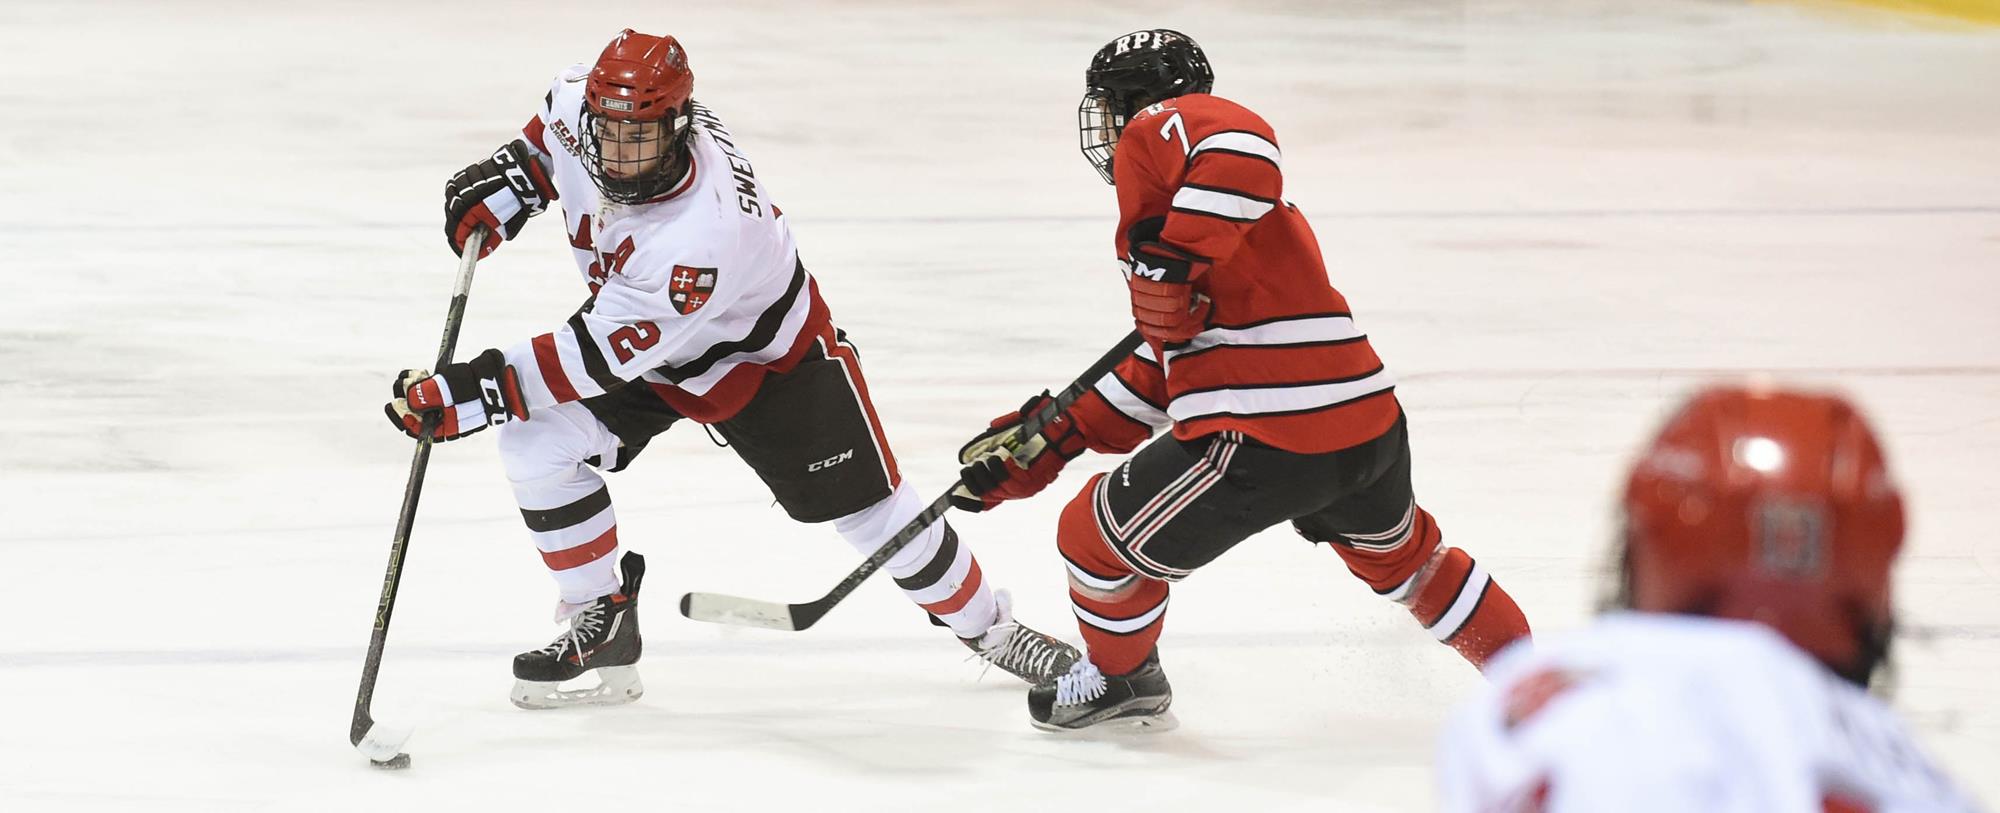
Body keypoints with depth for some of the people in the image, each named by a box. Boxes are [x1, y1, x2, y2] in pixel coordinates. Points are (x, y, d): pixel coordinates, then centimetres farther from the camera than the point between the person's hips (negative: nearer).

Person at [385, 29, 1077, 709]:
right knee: (537, 444, -14)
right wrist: (507, 179, -7)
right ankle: (601, 625, 2)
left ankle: (986, 625, 27)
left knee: (866, 507, 2)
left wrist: (467, 394, -41)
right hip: (635, 329, 6)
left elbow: (601, 356, -41)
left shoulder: (703, 236, -45)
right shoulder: (581, 104, -26)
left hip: (768, 358, -6)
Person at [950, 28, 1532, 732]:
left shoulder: (1159, 129, 0)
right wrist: (1047, 443, 28)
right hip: (1370, 426, 9)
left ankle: (1121, 680, 37)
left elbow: (1243, 149, -24)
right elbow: (1155, 376, 30)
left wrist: (1171, 261, -23)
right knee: (1401, 555, 37)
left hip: (1264, 447, -9)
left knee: (1098, 540, 15)